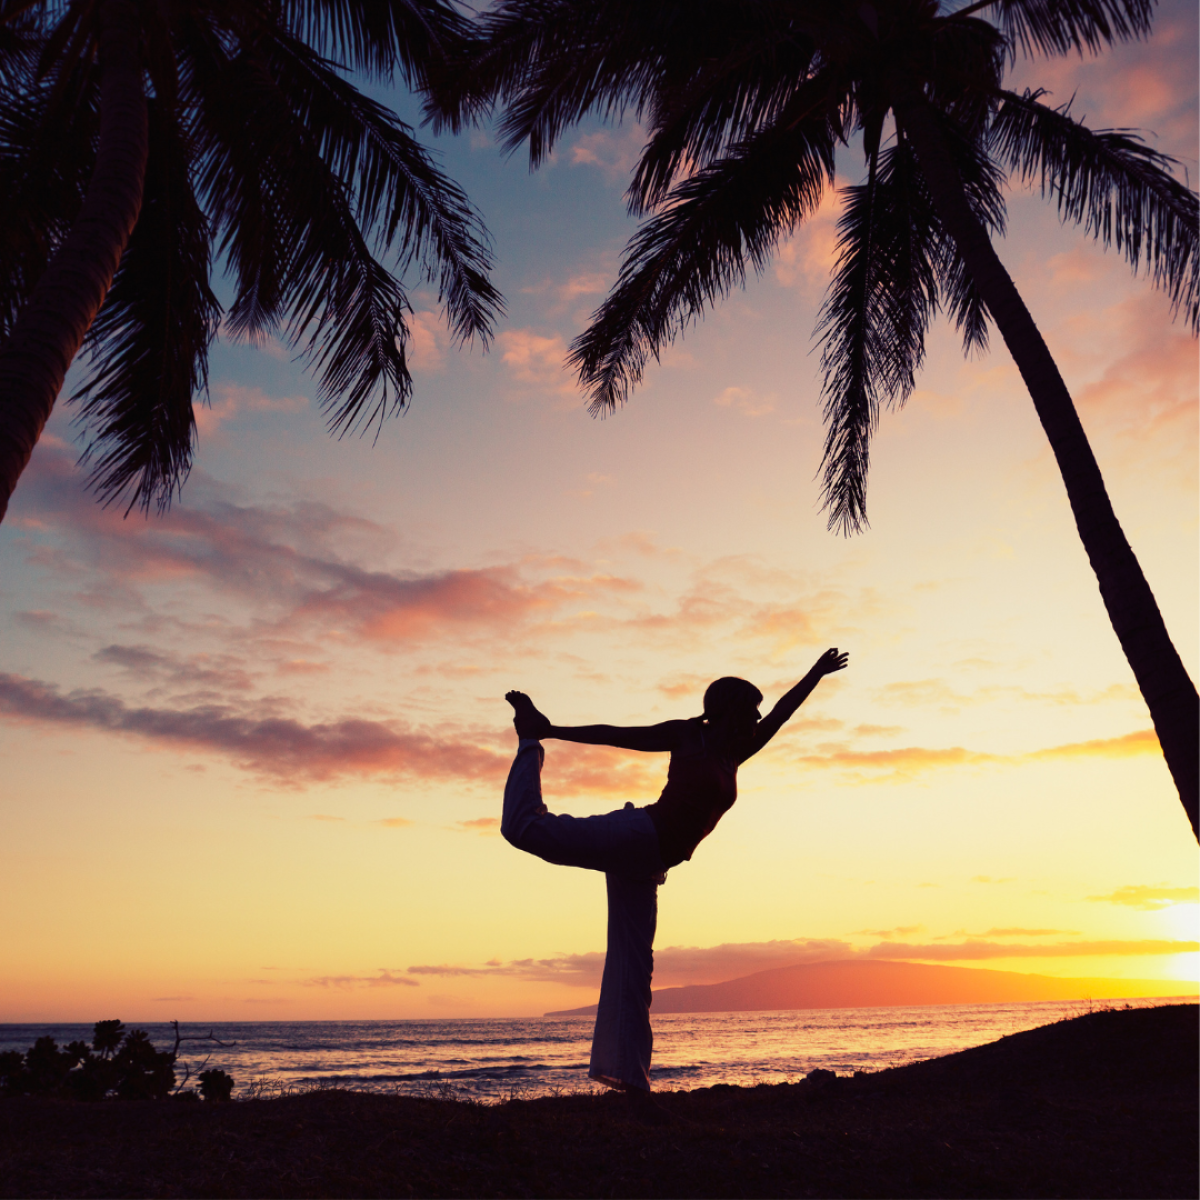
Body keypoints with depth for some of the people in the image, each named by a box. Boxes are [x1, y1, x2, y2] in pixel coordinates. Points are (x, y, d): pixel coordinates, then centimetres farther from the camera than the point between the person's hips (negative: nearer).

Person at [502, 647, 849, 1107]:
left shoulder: (734, 754, 20)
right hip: (636, 836, -7)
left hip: (643, 867, 7)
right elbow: (615, 735, 3)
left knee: (633, 969, 7)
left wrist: (816, 673, 33)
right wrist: (550, 732, 3)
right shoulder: (686, 735, 2)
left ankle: (633, 1082, 12)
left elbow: (780, 715, 28)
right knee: (527, 828, -17)